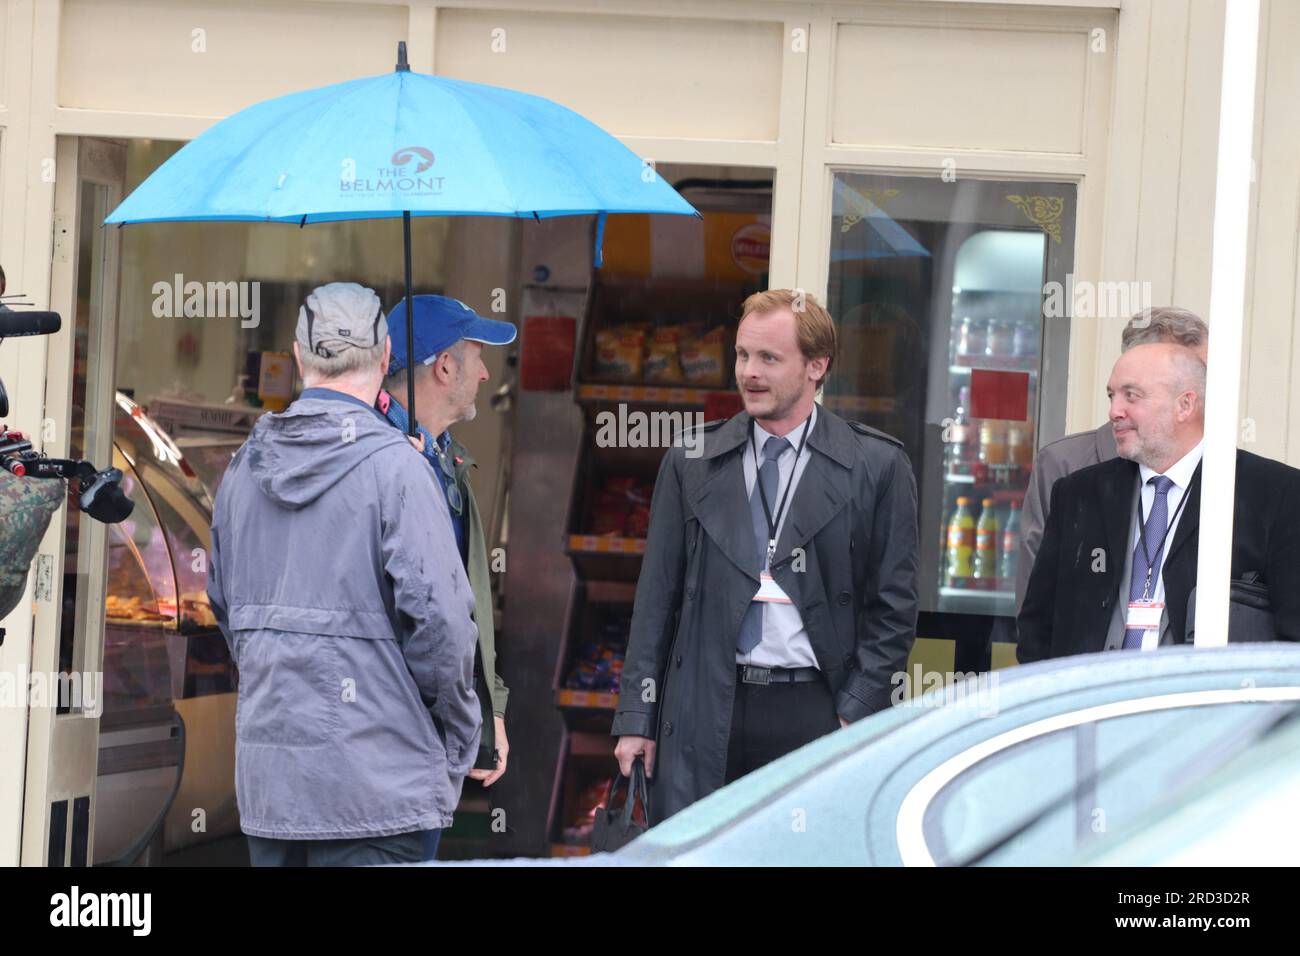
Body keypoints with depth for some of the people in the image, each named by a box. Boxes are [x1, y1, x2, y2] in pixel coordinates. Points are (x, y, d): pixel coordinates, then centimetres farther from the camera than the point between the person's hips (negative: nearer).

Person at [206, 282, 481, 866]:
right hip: (373, 775, -6)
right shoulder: (394, 467, -10)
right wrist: (458, 746, -2)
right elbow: (438, 615, -14)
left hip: (265, 773, 6)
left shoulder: (244, 467, 10)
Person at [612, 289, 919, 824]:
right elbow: (657, 595, 10)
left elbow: (893, 605, 3)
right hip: (705, 714, 2)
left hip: (816, 712, -2)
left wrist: (856, 714, -4)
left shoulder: (877, 467, 3)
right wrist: (636, 717, 6)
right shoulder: (690, 463, 9)